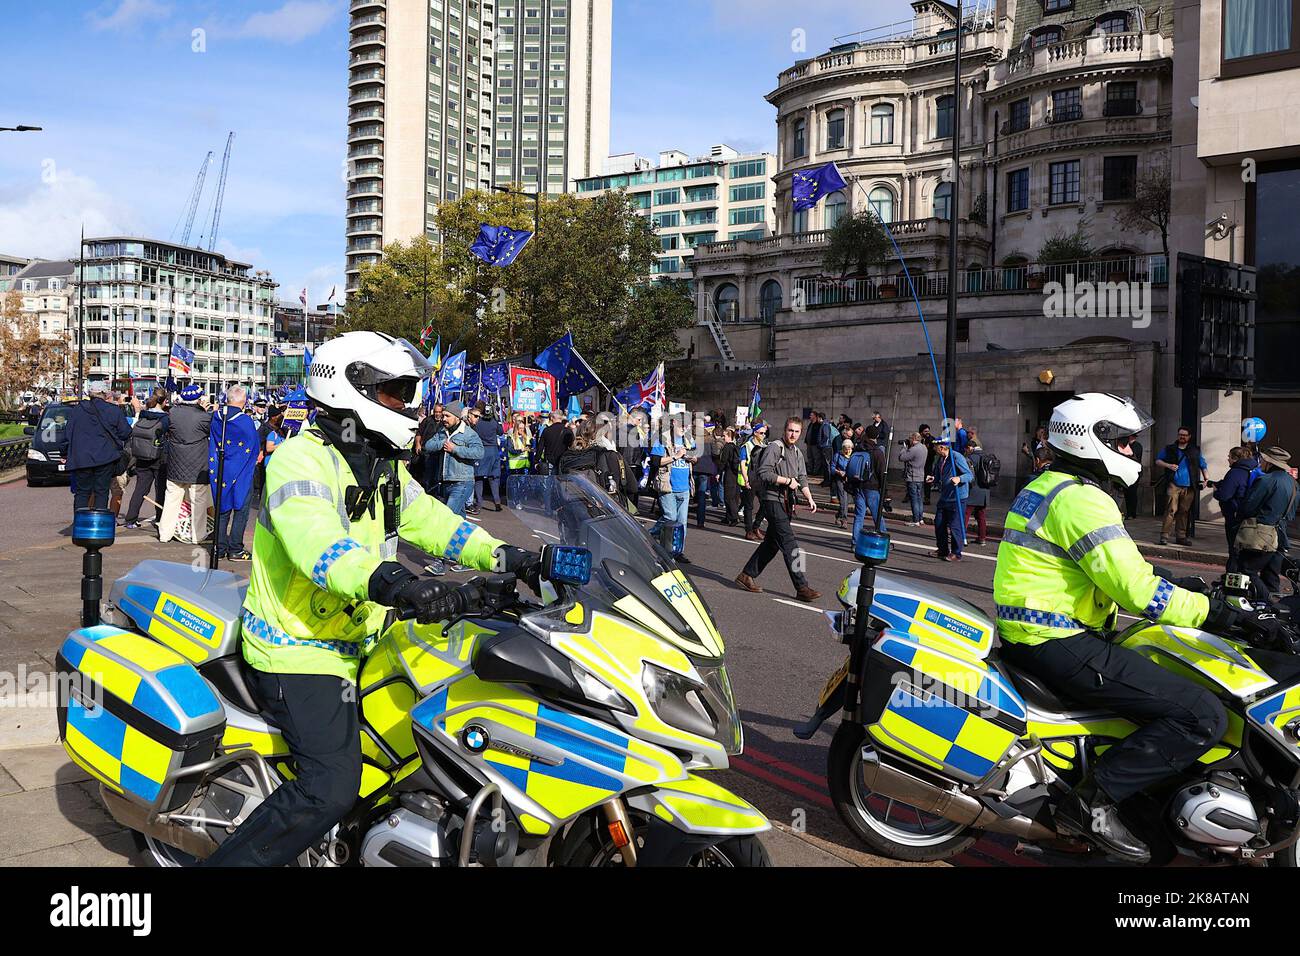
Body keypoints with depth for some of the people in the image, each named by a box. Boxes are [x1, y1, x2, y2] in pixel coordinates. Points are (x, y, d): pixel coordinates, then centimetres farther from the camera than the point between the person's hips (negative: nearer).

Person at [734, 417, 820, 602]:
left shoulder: (798, 453, 18)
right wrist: (787, 480, -14)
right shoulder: (774, 448, -9)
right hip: (773, 500, -9)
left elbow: (802, 479, 19)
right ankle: (801, 587, -12)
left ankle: (747, 575, 23)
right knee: (789, 544, -12)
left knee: (772, 543, 13)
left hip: (786, 502, 9)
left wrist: (809, 499, 4)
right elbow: (763, 473, -18)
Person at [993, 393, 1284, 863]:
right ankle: (1093, 801, -12)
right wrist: (1225, 615, -17)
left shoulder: (1047, 486, 18)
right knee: (1203, 717, -15)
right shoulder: (1082, 499, -15)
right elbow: (1137, 589, -22)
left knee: (1156, 677, 27)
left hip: (1026, 636, 11)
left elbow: (1118, 573, 25)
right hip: (1058, 644, -11)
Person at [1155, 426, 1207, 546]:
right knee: (1171, 509, -13)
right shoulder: (1170, 449, 10)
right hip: (1174, 485, -2)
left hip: (1189, 487, 2)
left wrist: (1206, 479, 4)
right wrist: (1168, 465, -7)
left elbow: (1203, 466, 18)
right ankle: (1164, 535, -14)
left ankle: (1181, 536, 12)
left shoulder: (1195, 451, 15)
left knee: (1184, 511, 5)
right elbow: (1158, 461, 12)